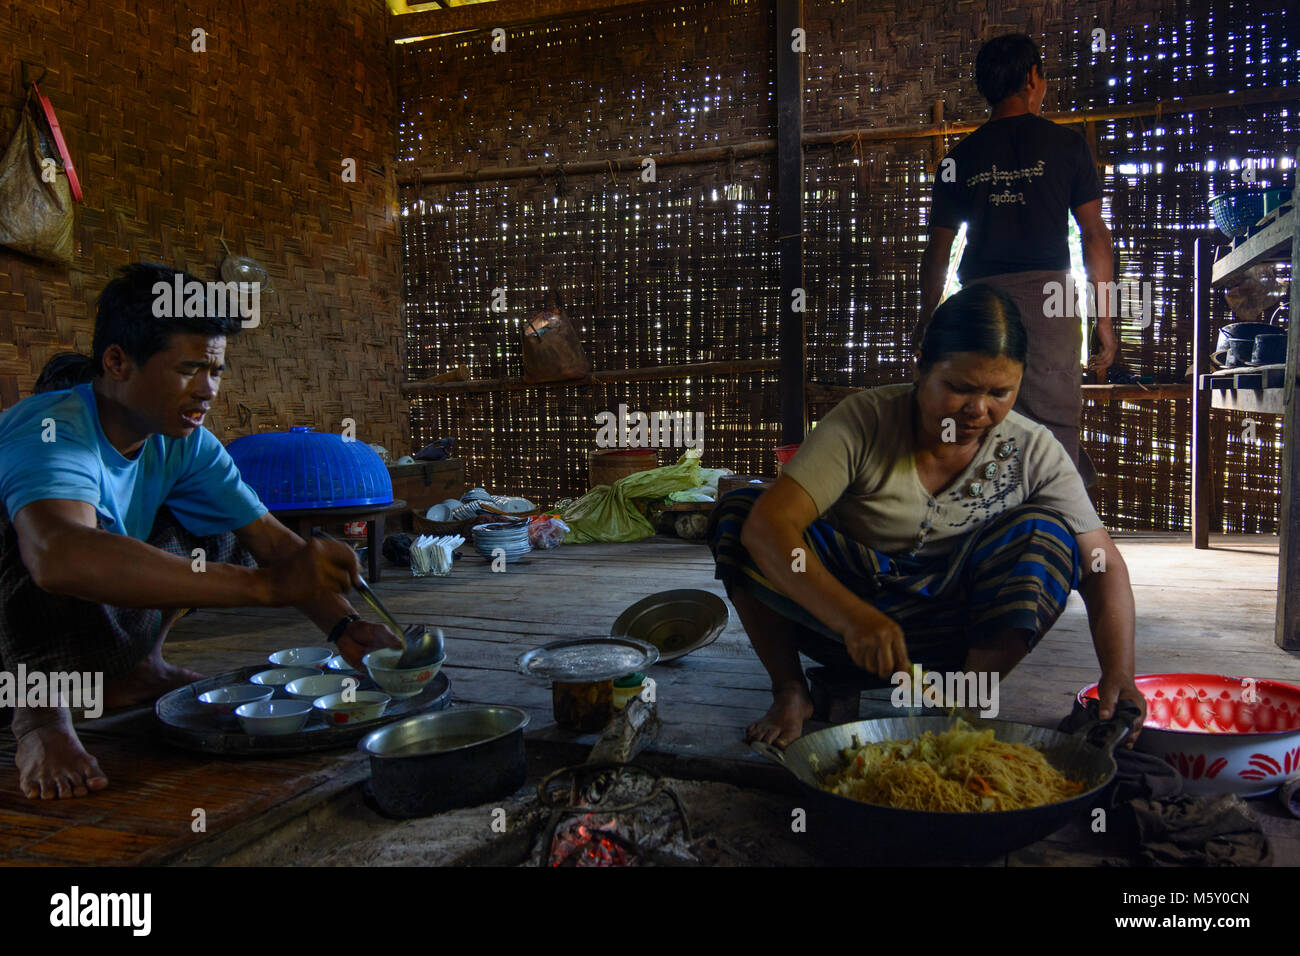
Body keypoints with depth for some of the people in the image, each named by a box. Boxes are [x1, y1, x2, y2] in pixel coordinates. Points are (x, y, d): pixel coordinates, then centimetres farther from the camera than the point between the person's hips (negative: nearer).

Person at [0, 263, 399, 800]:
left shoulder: (182, 444, -6)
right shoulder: (53, 433, -30)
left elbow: (272, 541, -10)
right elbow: (60, 556, -51)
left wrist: (344, 627, -26)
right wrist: (262, 584, -55)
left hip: (86, 640, 7)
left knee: (220, 528, -1)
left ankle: (135, 671, 8)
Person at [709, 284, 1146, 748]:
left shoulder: (1034, 453, -8)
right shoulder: (864, 420, -17)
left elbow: (1103, 567, -7)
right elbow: (767, 525, -28)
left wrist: (1117, 674, -26)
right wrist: (852, 616, -42)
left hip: (952, 636, 1)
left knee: (1044, 533, -23)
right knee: (737, 509, -21)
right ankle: (789, 689, -9)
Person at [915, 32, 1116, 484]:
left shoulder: (960, 158, 13)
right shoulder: (1065, 143, 8)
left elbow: (937, 250, 12)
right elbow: (1094, 234, 4)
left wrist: (927, 324, 19)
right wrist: (1105, 319, 8)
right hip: (1045, 291, -2)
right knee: (1054, 426, -2)